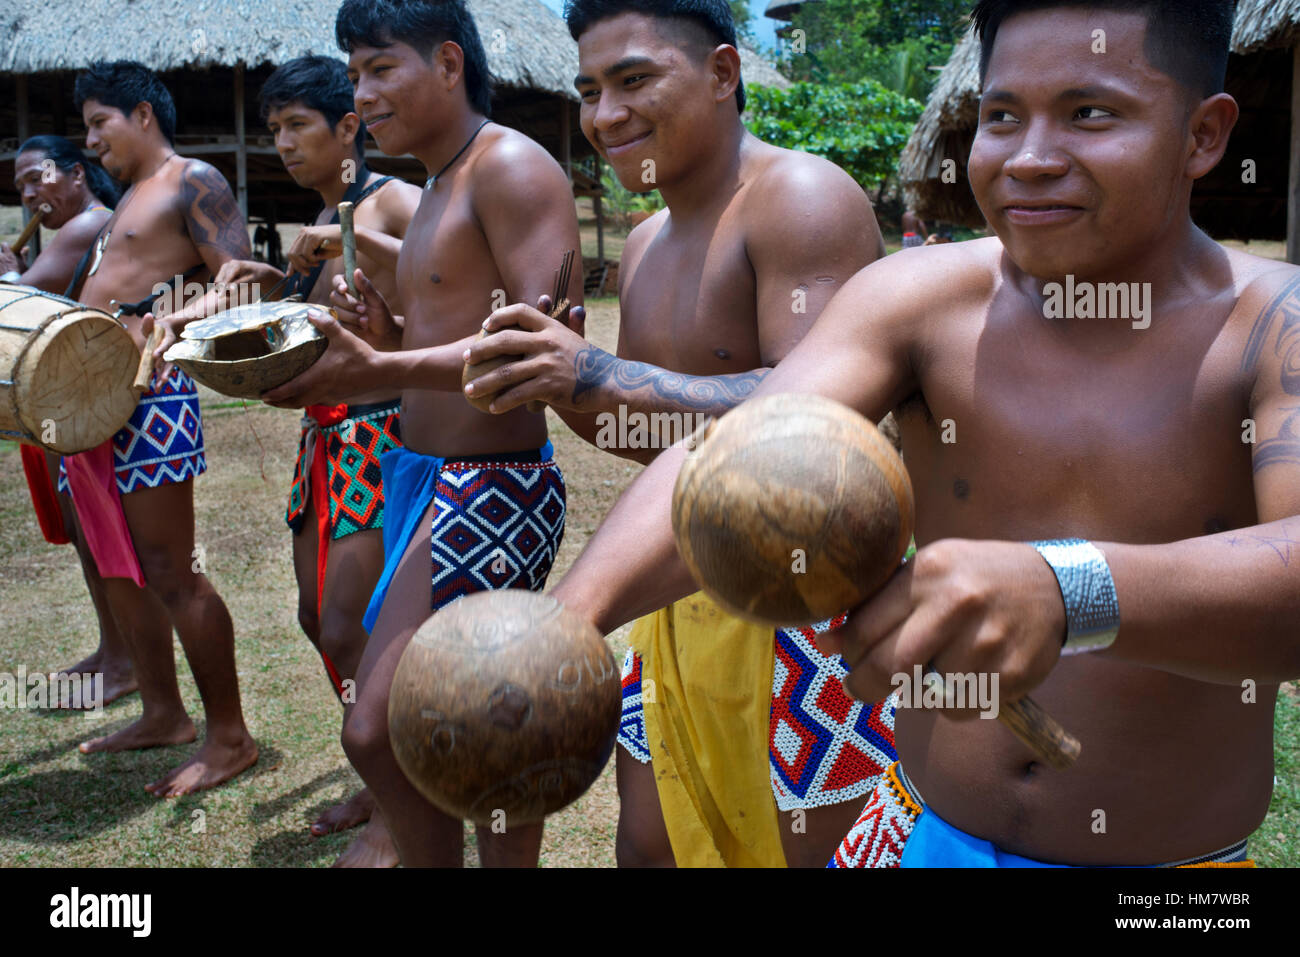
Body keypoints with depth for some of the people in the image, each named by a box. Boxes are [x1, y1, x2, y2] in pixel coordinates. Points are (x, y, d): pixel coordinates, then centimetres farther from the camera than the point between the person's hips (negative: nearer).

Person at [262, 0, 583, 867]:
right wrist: (388, 335, 4)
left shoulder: (510, 167, -11)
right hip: (425, 474, 9)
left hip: (490, 491, -9)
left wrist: (381, 369, -26)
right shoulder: (438, 189, 19)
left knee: (378, 729, -8)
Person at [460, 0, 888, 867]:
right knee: (650, 844, 18)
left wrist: (605, 377, -32)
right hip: (683, 595, 8)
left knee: (814, 850, 7)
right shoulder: (647, 242, 12)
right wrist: (556, 383, 1)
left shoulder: (799, 197, -15)